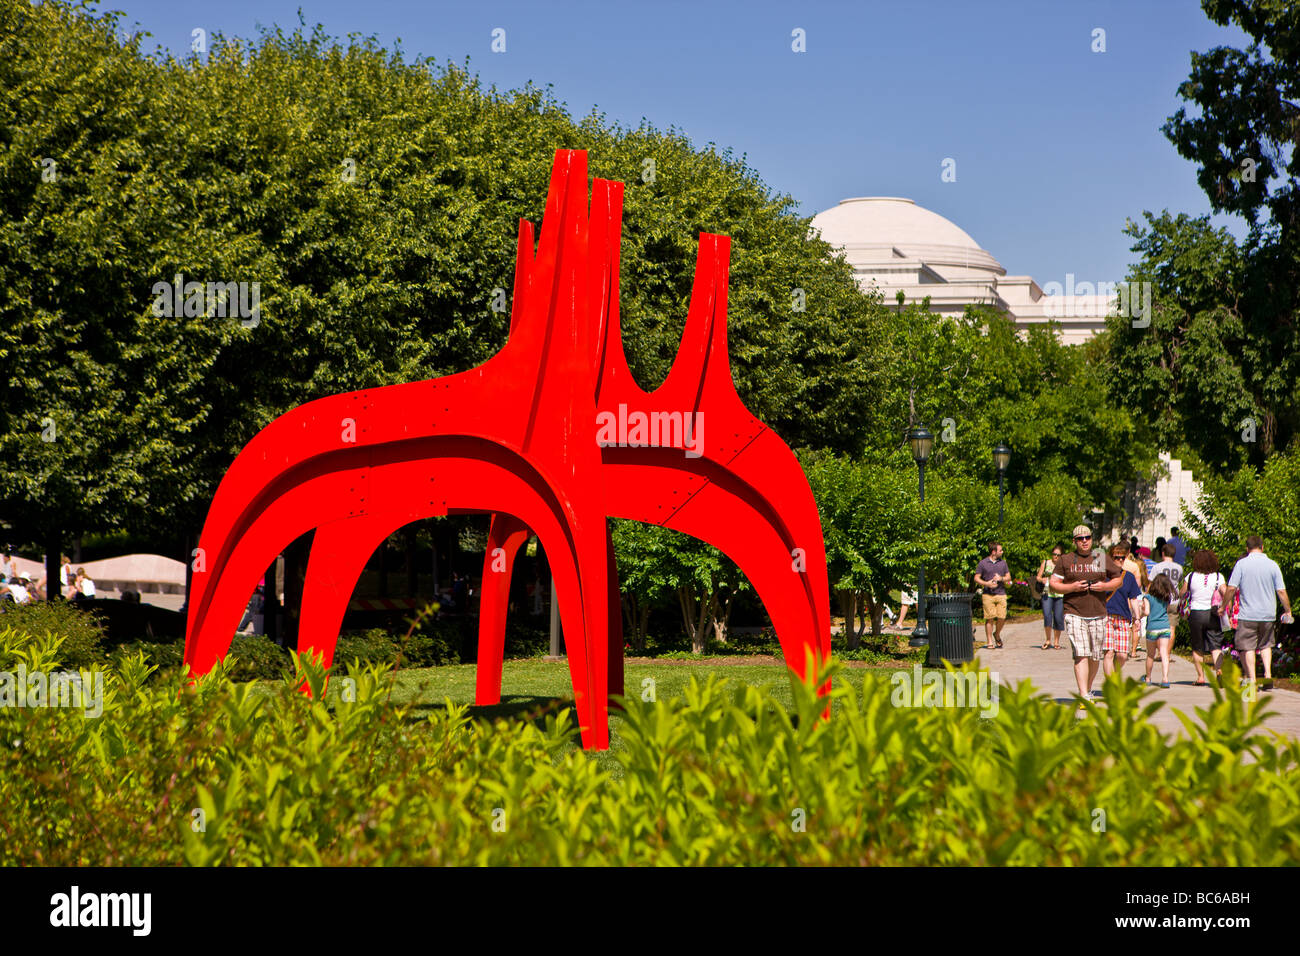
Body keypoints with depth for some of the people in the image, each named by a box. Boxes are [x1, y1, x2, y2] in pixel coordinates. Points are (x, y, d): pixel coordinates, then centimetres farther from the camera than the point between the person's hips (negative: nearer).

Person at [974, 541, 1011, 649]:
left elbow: (1008, 577, 17)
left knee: (1002, 618, -5)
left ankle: (997, 634, 22)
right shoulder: (983, 563, 3)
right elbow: (976, 578, 4)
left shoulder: (1003, 563, 14)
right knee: (990, 618, -6)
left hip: (1001, 594, 3)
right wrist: (986, 584, -12)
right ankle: (989, 641, 1)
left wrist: (1001, 578, -5)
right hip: (988, 595, -3)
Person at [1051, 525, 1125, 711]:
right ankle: (1083, 698, -19)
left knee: (1095, 657, 9)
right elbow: (1053, 584, 5)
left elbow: (1119, 579, 17)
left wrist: (1105, 586, -3)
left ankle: (1088, 689, 32)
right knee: (1081, 654, -15)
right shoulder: (1066, 560, 5)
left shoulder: (1102, 559, 11)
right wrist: (1073, 587, -12)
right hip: (1074, 613, -3)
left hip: (1097, 614, 3)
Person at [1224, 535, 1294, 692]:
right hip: (1268, 614, 3)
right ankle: (1268, 674, 5)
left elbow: (1231, 588, -8)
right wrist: (1287, 610, 12)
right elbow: (1281, 591, 0)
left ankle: (1251, 678, -2)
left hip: (1247, 614, -3)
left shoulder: (1241, 564, -6)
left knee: (1247, 647, 3)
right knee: (1265, 645, 20)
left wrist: (1223, 606, 5)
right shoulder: (1272, 565, -1)